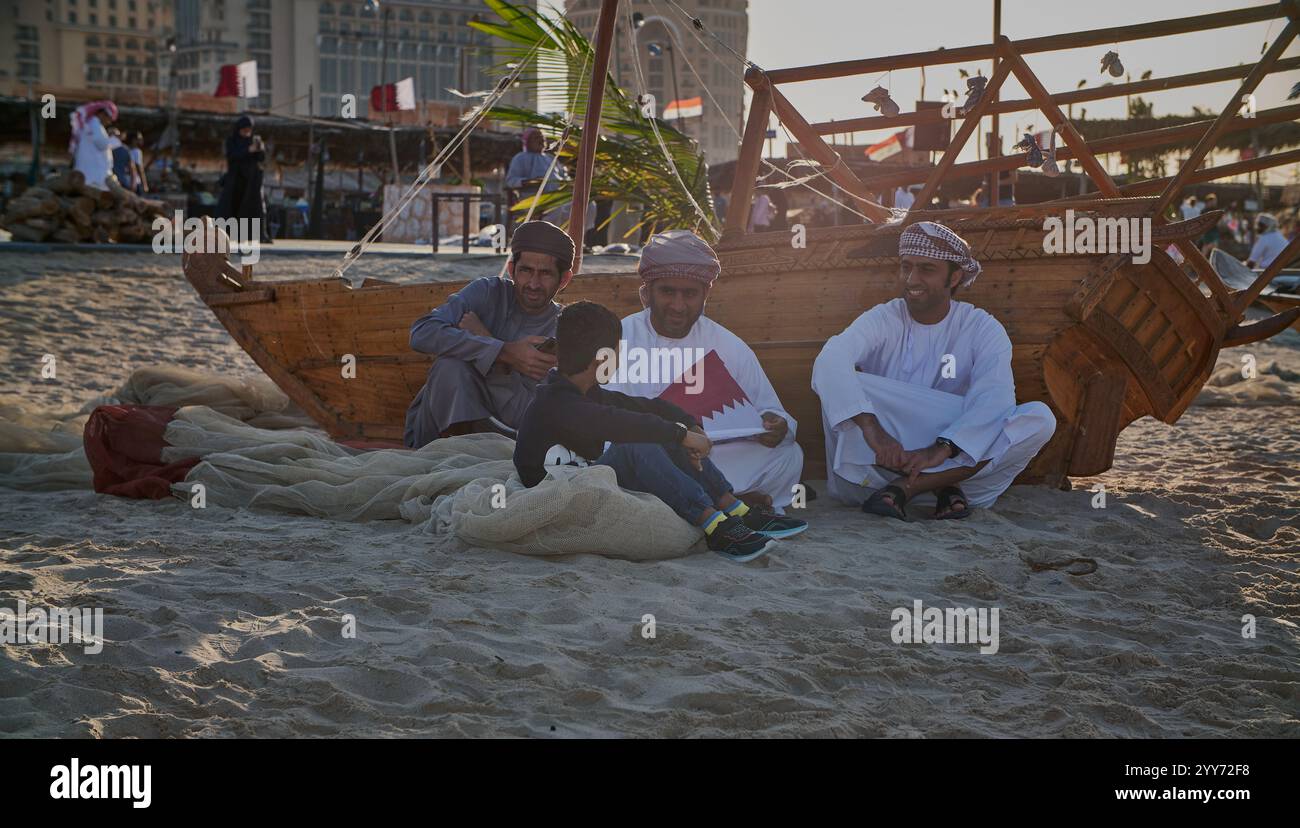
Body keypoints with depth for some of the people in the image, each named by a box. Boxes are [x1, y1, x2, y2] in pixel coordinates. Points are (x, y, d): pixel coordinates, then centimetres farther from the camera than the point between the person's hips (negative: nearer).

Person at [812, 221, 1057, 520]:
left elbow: (994, 398, -21)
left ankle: (906, 486, -24)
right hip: (885, 458, -1)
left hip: (956, 458, 1)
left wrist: (942, 449, -37)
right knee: (841, 385, -23)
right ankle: (943, 485, -25)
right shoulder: (882, 320, -3)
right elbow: (829, 363, -24)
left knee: (1040, 418, -22)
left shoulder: (982, 329, -2)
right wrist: (871, 429, -41)